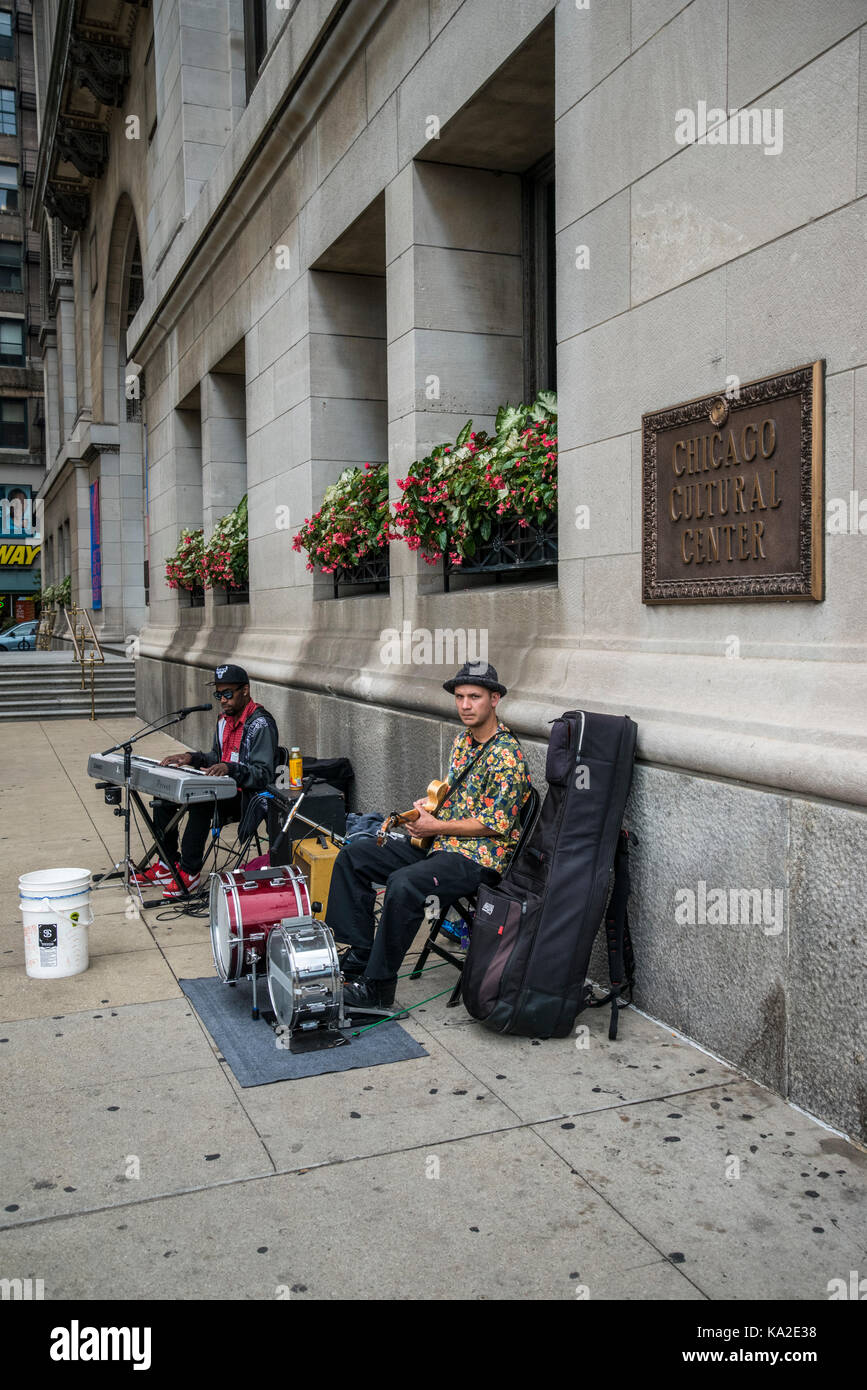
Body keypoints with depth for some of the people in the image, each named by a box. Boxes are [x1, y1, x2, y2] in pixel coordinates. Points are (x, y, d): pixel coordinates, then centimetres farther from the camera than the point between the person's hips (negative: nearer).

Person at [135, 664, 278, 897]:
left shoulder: (261, 724, -17)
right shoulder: (225, 720, 11)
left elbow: (264, 775, -23)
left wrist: (230, 768, -38)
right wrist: (192, 758, 4)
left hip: (248, 797, -9)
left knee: (200, 802, -34)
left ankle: (190, 872, -23)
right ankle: (167, 864, 9)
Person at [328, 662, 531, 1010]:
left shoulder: (506, 755, -17)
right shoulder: (463, 740, 12)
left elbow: (496, 824, -19)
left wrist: (436, 826, -14)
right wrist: (430, 803, 5)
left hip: (477, 857, -10)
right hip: (438, 843, 10)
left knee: (403, 885, -35)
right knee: (353, 855, 5)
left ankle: (378, 987, -20)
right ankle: (358, 955, 6)